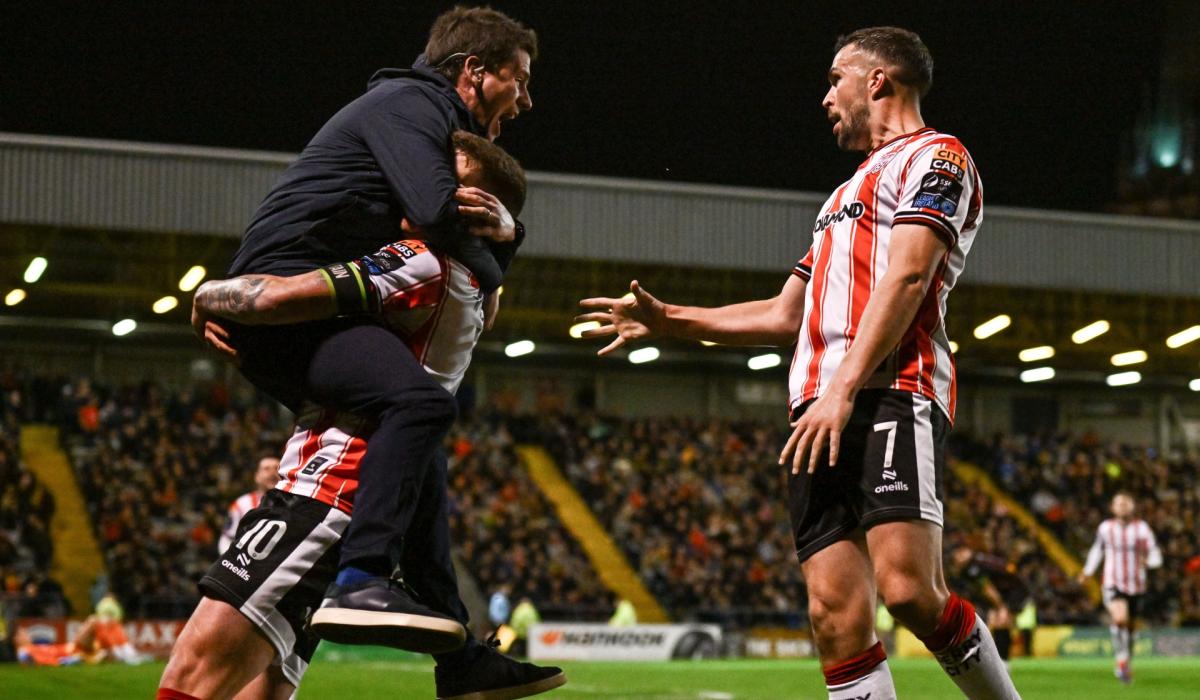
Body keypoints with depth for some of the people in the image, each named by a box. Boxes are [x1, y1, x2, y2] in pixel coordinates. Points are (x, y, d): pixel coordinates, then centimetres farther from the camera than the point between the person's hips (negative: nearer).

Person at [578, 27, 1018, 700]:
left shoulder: (937, 156, 7)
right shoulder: (850, 192, 35)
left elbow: (907, 278, -9)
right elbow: (785, 316, 39)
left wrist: (844, 389, -19)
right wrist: (668, 319, 35)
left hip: (891, 393, -8)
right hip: (820, 415, 8)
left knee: (910, 589, -24)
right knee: (836, 614, -8)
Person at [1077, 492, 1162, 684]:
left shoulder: (1142, 528, -3)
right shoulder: (1105, 528, 0)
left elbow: (1156, 556, -2)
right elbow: (1097, 549, 19)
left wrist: (1147, 561, -24)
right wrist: (1088, 571, 13)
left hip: (1135, 585, 1)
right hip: (1113, 583, -1)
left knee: (1131, 625, 12)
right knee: (1119, 619, -27)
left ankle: (1128, 665, 33)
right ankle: (1121, 658, -17)